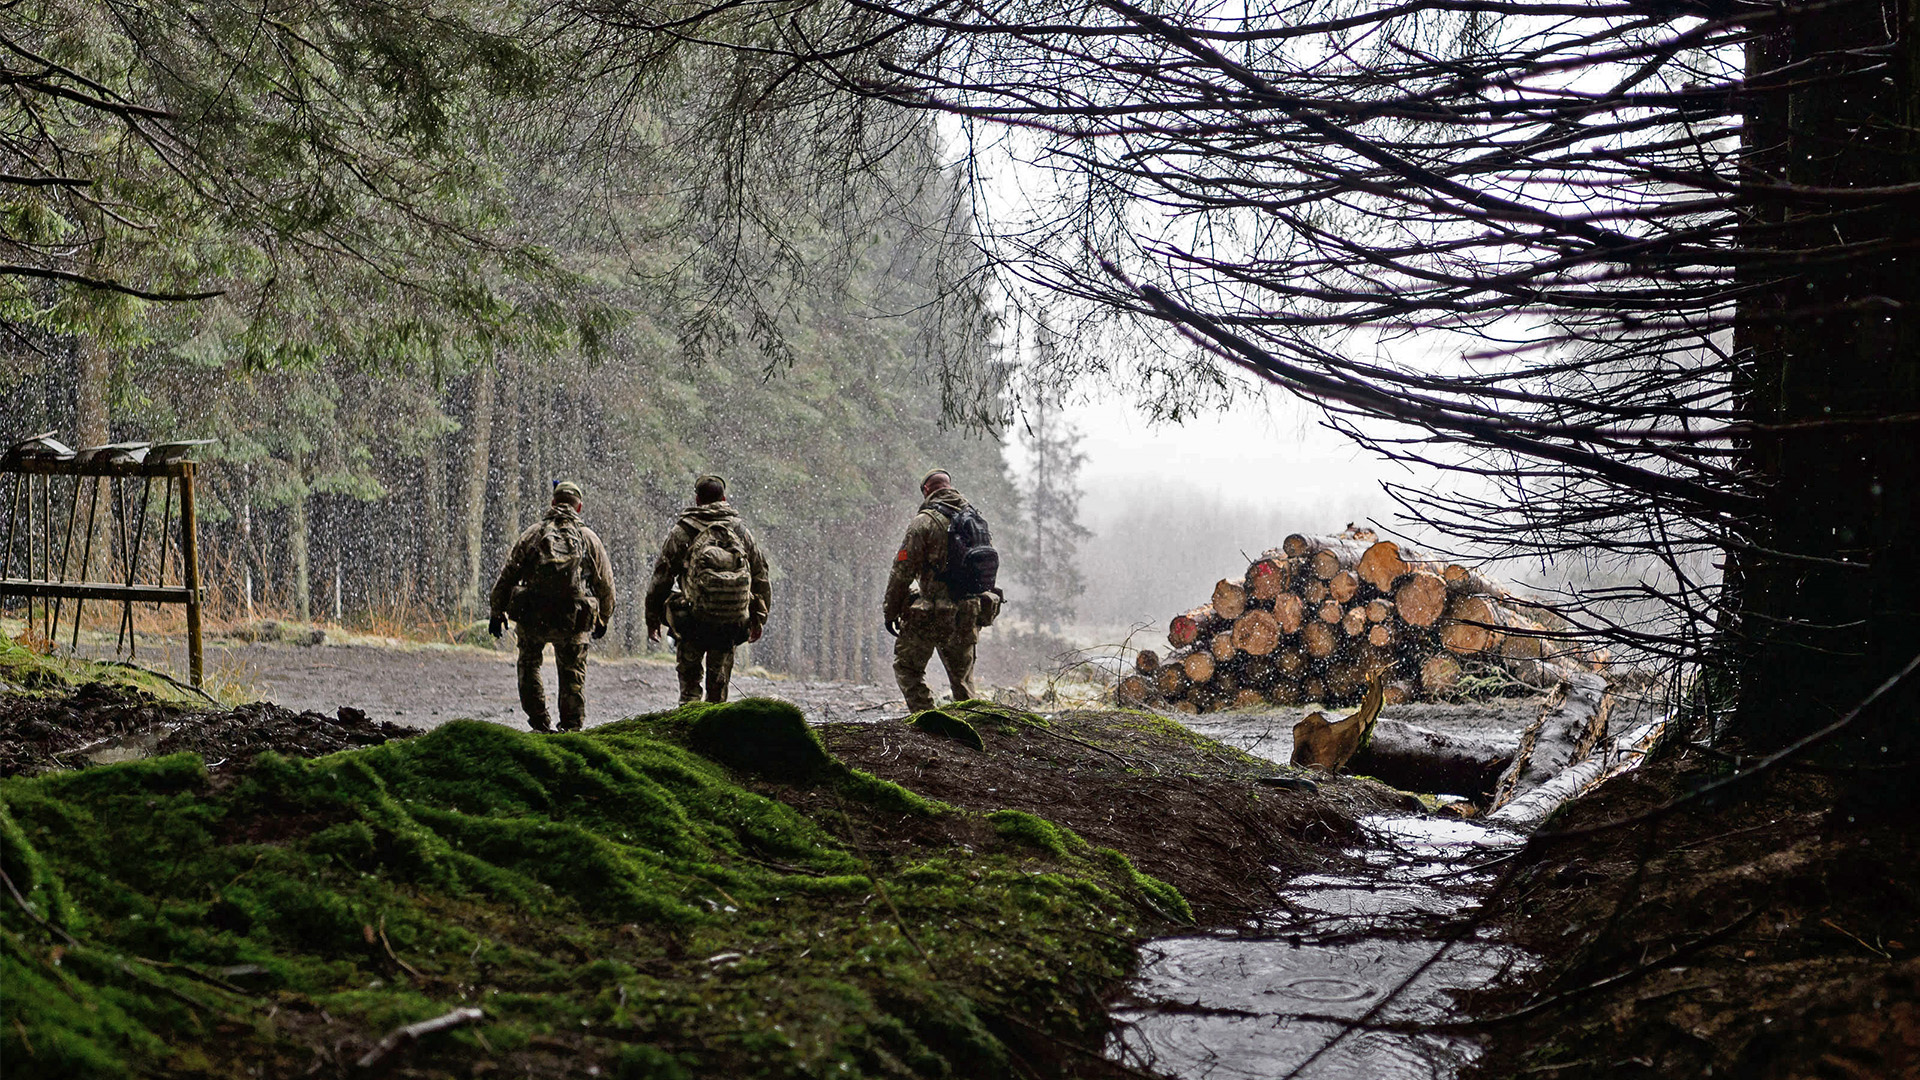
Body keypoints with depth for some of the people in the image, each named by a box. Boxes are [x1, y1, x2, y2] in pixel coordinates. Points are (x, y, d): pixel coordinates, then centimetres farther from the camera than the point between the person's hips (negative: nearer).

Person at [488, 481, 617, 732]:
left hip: (532, 618, 0)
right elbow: (605, 585, 12)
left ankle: (539, 722, 15)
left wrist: (497, 612, 13)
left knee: (529, 664, 21)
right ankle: (572, 726, 13)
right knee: (573, 673, 16)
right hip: (573, 622, 0)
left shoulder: (532, 534, 4)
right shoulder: (589, 539, 7)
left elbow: (507, 575, 4)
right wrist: (603, 619, 26)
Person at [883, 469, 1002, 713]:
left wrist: (891, 611, -1)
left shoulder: (924, 522, -9)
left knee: (908, 666, 9)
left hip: (930, 616, -5)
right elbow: (991, 565, 15)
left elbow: (903, 571, -10)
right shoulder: (976, 520, 9)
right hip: (968, 616, 5)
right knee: (962, 675, 17)